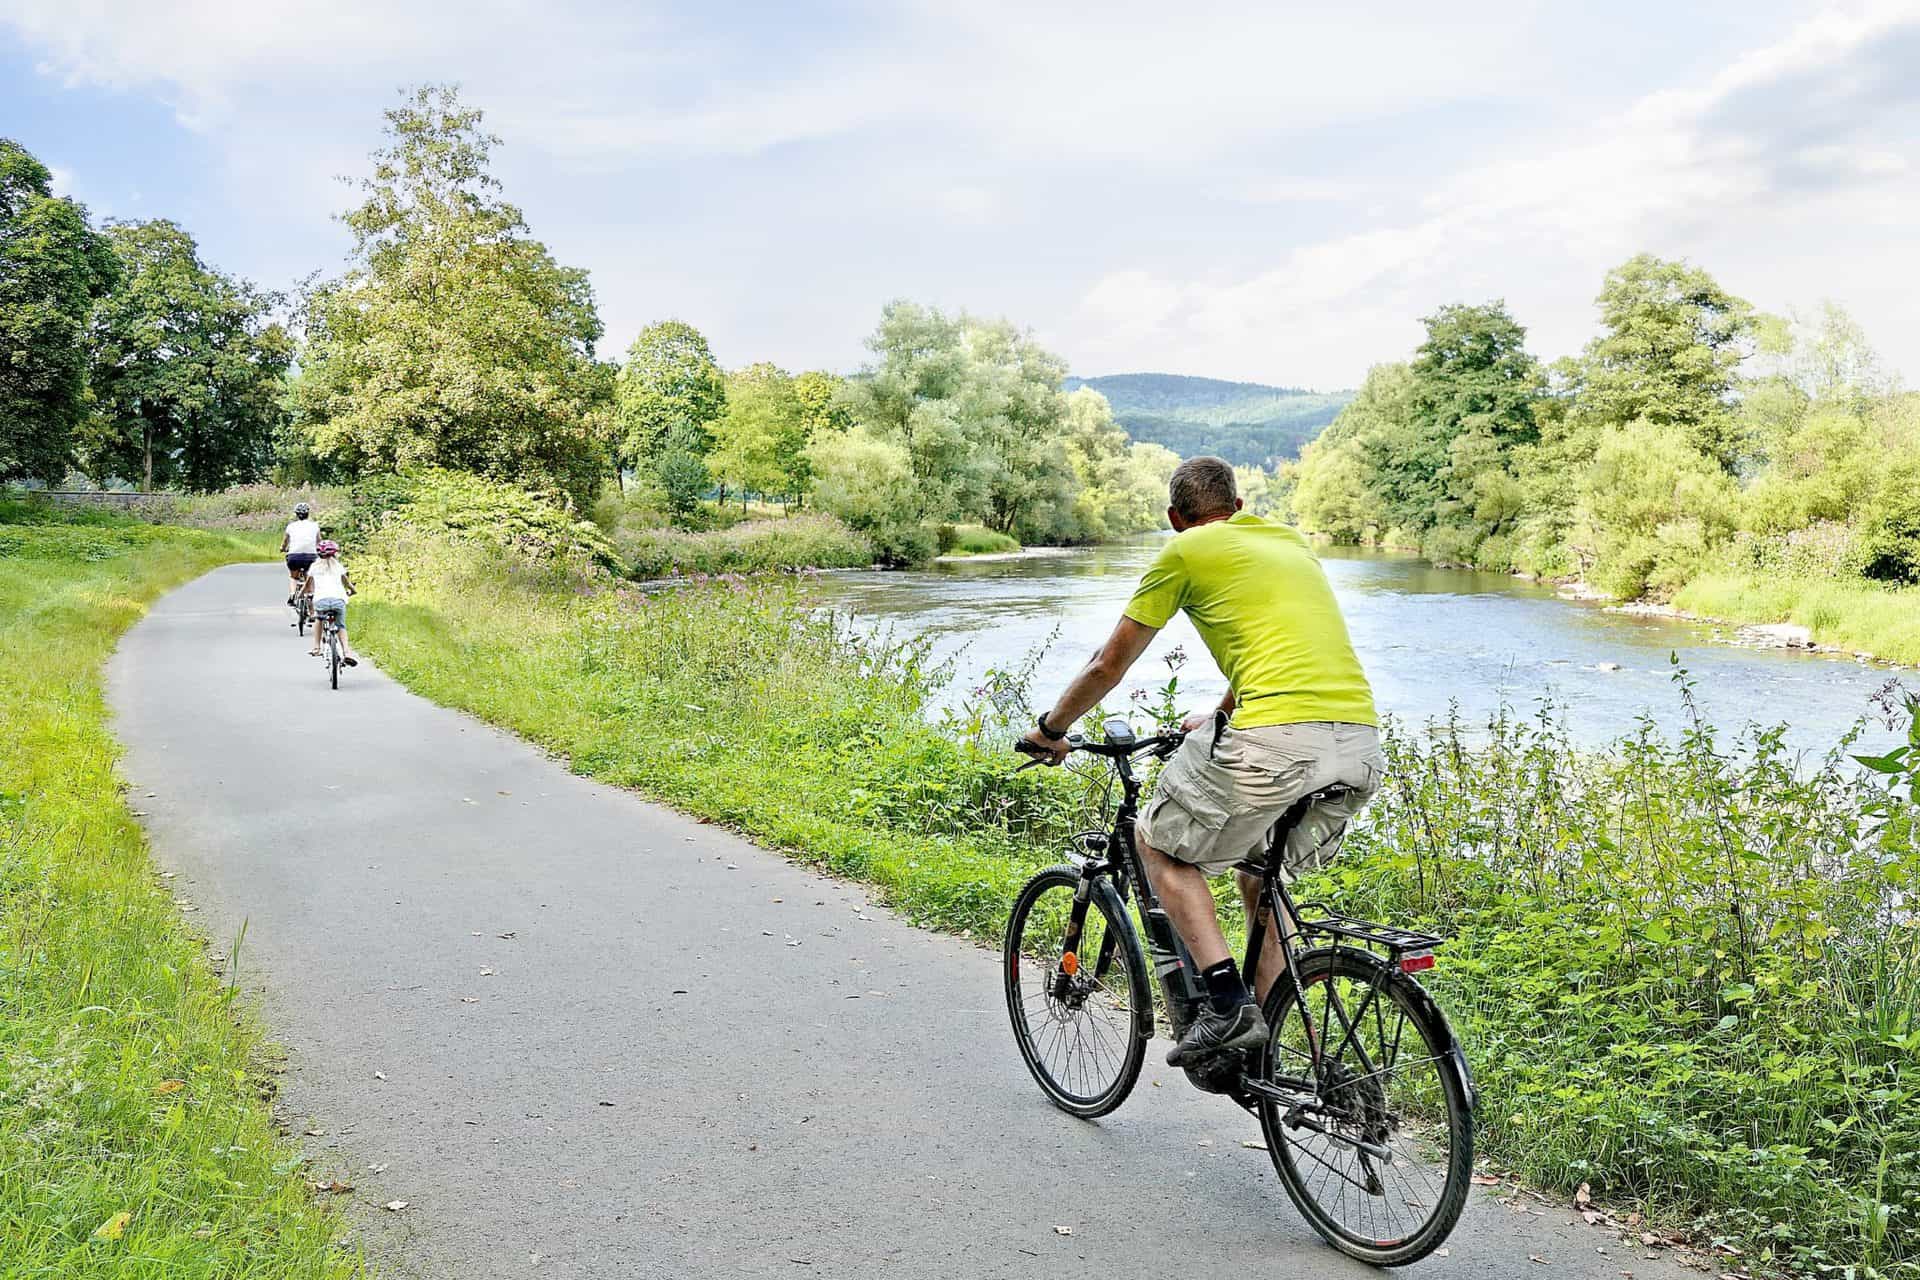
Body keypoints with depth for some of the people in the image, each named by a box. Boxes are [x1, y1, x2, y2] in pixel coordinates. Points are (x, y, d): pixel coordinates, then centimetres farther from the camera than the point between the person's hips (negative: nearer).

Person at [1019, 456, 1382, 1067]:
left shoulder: (1186, 551, 10)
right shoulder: (1294, 542, 27)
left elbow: (1108, 665, 15)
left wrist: (1051, 729, 31)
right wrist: (1215, 718, 54)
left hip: (1275, 740, -7)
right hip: (1363, 746, 7)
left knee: (1159, 843, 16)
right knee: (1262, 875, 28)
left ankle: (1227, 1000, 1)